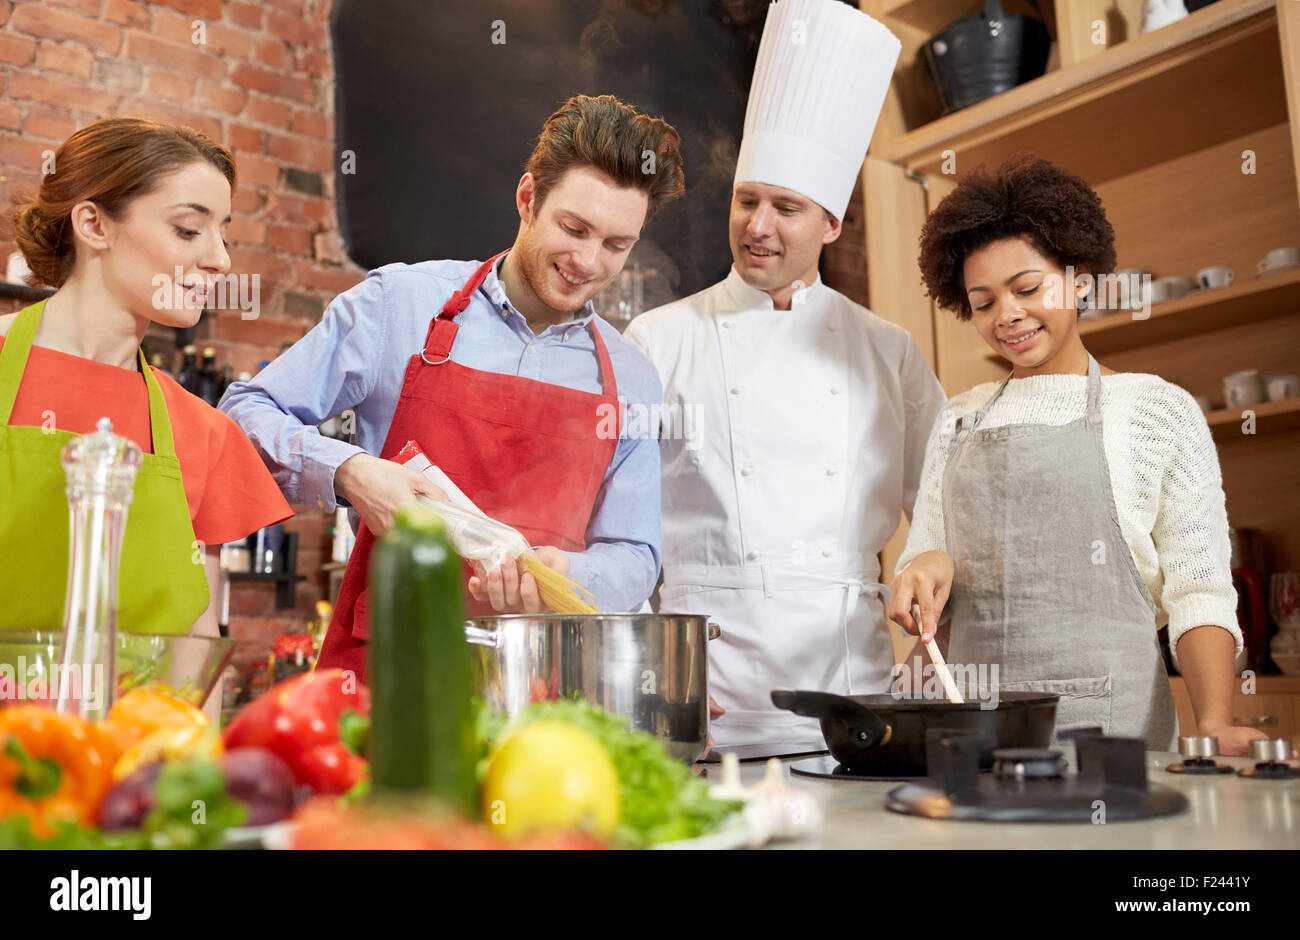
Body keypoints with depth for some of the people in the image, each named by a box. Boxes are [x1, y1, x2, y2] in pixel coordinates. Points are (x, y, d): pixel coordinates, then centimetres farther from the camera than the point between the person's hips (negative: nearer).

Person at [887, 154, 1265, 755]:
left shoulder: (1161, 411, 4)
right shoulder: (958, 422, 14)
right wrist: (924, 571, -7)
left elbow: (1200, 596, -1)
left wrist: (1214, 726, -14)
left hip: (1108, 718, -3)